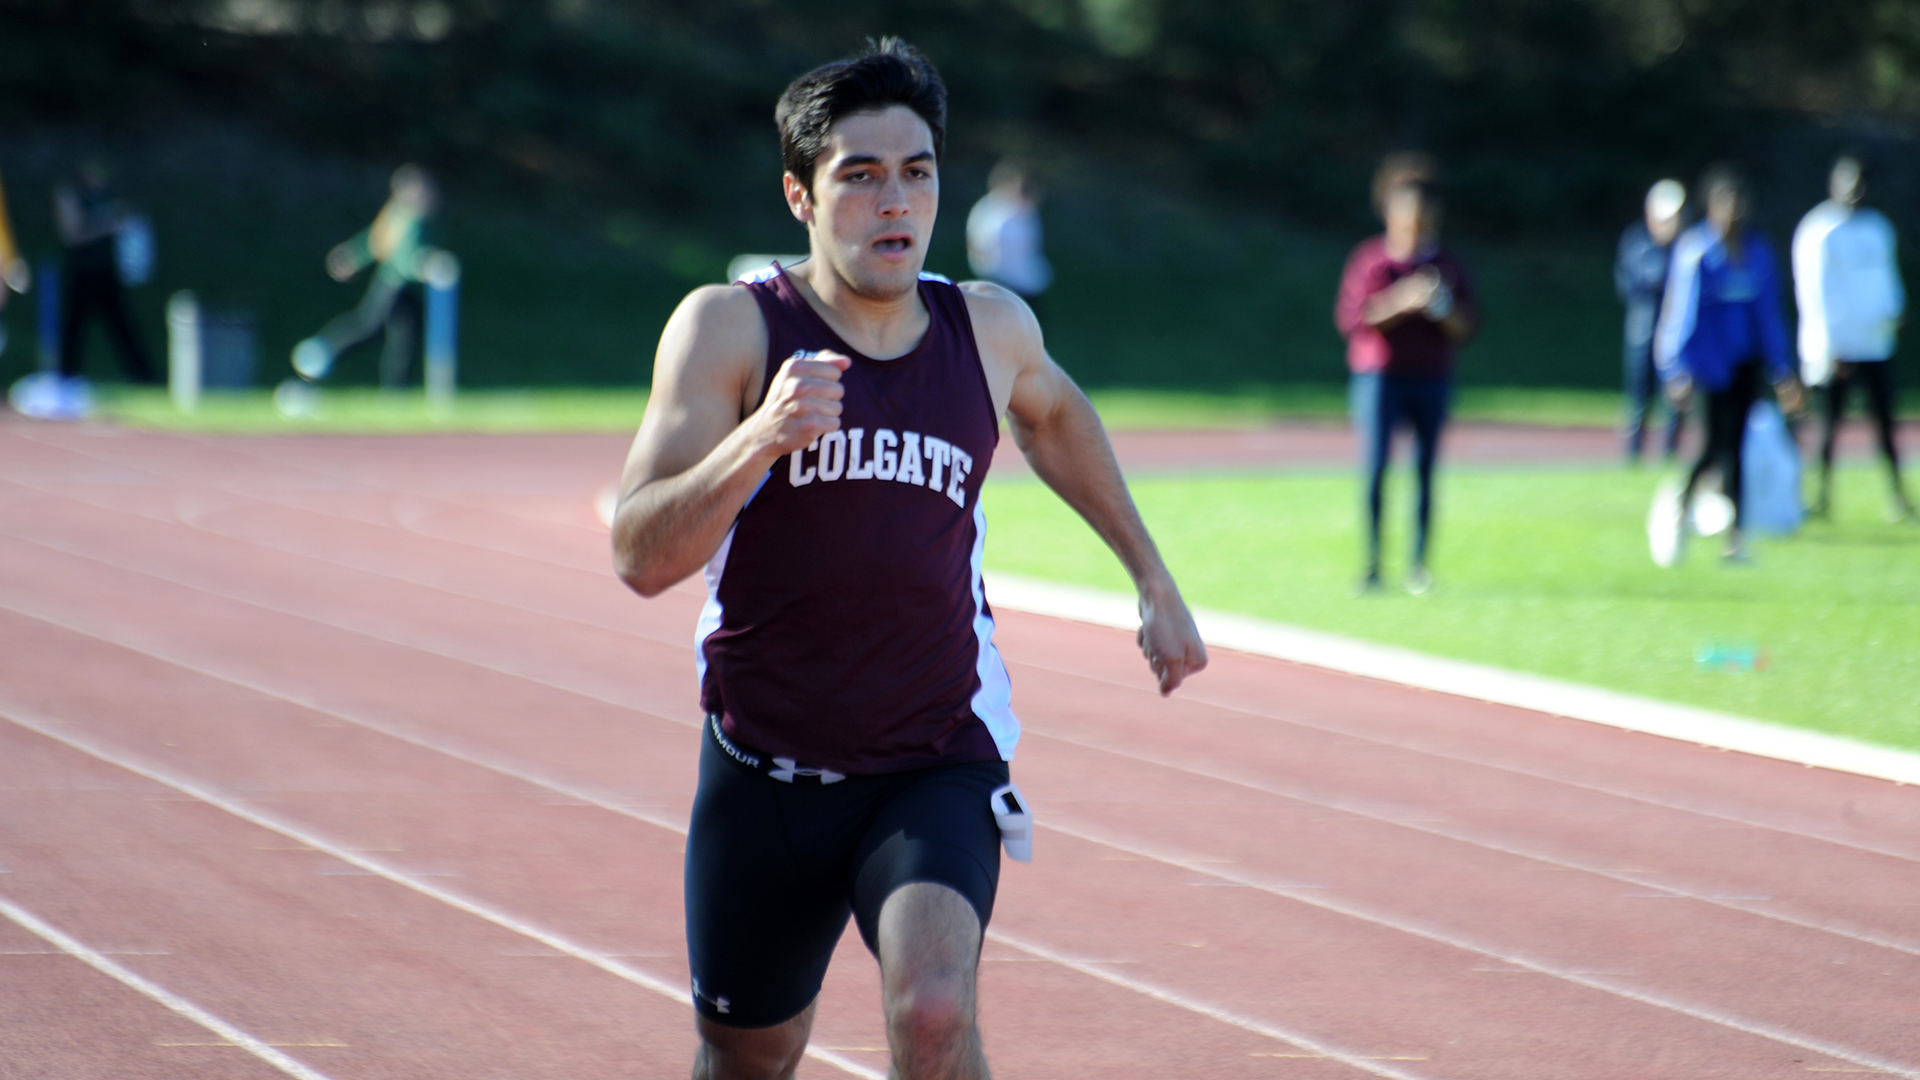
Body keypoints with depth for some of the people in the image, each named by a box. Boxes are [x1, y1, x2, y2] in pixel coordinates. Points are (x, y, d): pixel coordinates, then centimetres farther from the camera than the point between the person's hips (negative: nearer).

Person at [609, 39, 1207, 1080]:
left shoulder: (991, 329, 0)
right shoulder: (730, 328, -11)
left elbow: (1051, 412, 26)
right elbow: (640, 556, -19)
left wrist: (1151, 577, 27)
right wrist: (759, 440, -35)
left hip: (939, 769, 0)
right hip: (765, 771, 0)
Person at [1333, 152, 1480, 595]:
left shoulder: (1447, 264, 9)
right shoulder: (1369, 259, 1)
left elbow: (1467, 329, 7)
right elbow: (1350, 317, -9)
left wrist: (1442, 307, -14)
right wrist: (1402, 301, -20)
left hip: (1431, 379, 2)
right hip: (1379, 376, -2)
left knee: (1425, 470, 0)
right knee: (1375, 467, -9)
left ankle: (1419, 565, 6)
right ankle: (1372, 564, -2)